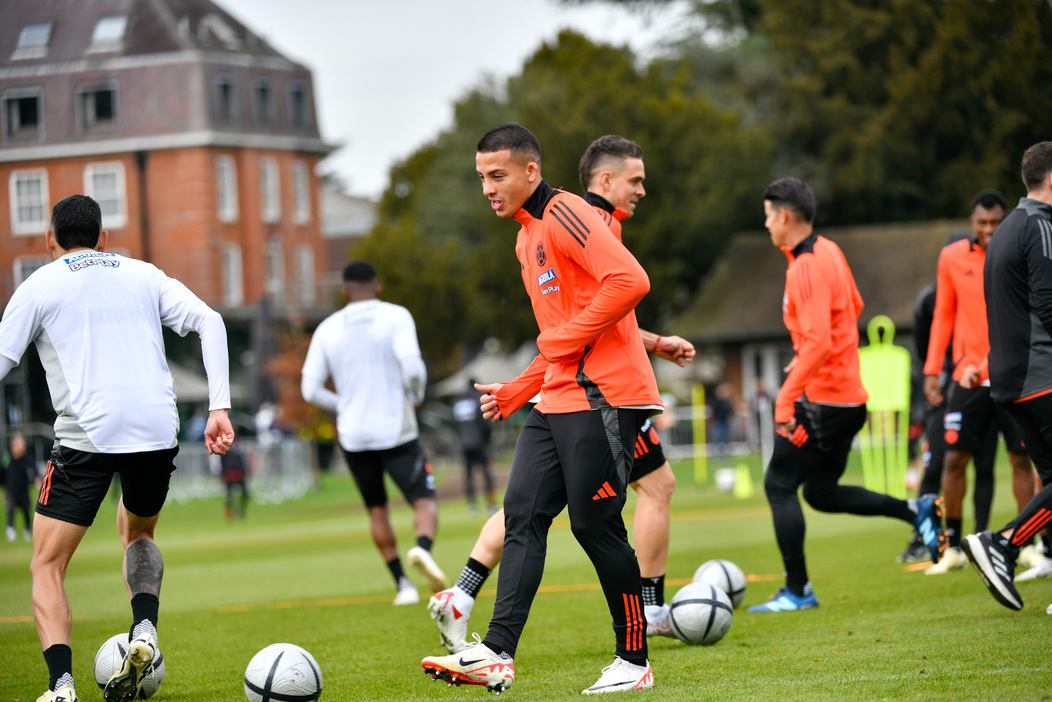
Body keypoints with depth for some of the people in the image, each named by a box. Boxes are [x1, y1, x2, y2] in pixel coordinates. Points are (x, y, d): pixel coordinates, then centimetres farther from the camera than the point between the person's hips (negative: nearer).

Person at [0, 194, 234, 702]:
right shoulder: (143, 276, 18)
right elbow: (209, 322, 5)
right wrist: (219, 408, 0)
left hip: (86, 434, -4)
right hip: (157, 430, 4)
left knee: (47, 566, 5)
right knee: (138, 533, 31)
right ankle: (144, 631, 5)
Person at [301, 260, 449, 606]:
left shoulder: (328, 328, 5)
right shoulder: (396, 316, -4)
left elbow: (310, 389, 3)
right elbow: (412, 368, -17)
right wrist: (415, 397, 4)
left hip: (354, 436, 3)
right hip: (397, 433, -3)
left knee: (377, 510, 18)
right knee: (425, 502, -2)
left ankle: (402, 584, 14)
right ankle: (422, 549, -33)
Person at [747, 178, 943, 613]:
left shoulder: (806, 268, -19)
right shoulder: (829, 251, 10)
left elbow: (818, 343, -27)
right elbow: (854, 307, 24)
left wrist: (786, 398, -27)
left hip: (821, 398, -10)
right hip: (849, 395, 10)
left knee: (779, 485, -3)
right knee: (821, 492, 18)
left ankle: (797, 591, -2)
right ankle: (915, 511, 13)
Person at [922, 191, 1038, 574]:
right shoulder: (951, 258, 2)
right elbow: (943, 316, 10)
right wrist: (932, 369, 5)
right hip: (968, 377, 1)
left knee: (1021, 458, 2)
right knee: (954, 459, -1)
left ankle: (1028, 543, 12)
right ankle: (953, 546, 10)